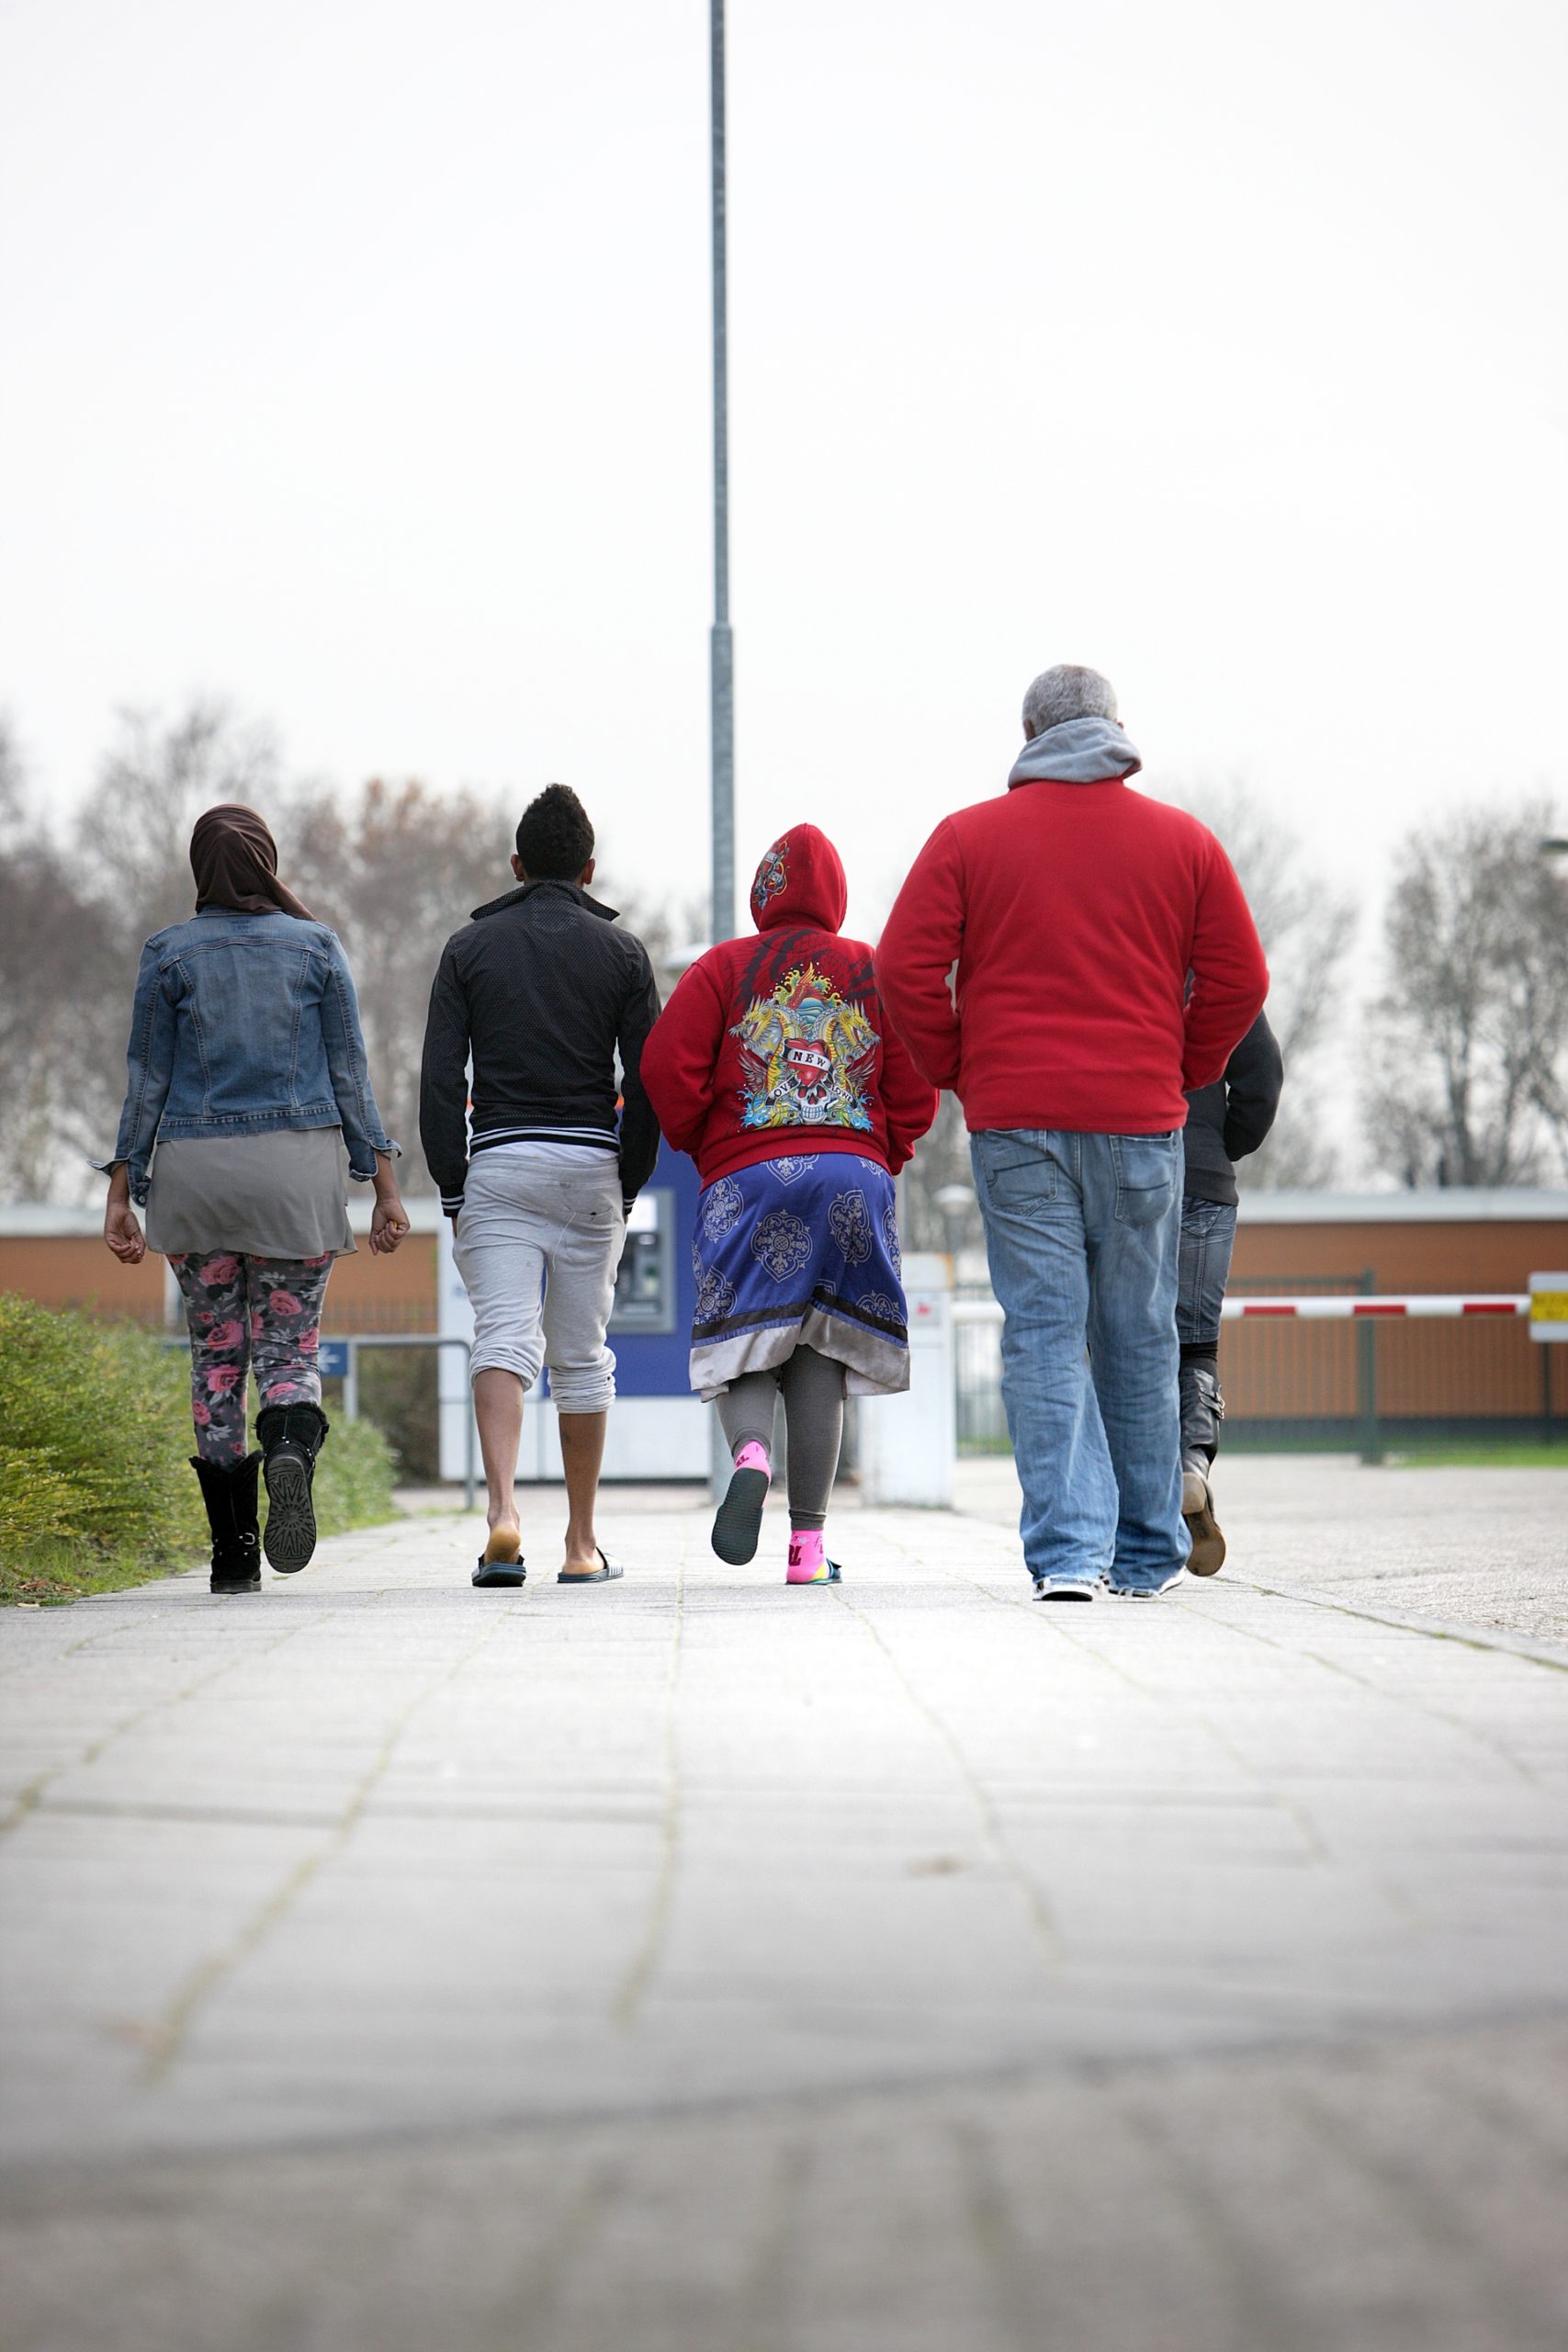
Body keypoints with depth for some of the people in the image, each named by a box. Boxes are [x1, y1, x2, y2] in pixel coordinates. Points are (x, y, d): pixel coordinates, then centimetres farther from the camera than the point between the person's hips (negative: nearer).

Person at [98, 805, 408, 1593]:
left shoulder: (169, 953, 2)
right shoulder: (315, 946, 3)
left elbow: (147, 1081, 1)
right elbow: (350, 1075, 2)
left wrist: (123, 1192, 5)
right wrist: (384, 1185, 5)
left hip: (197, 1173, 0)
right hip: (298, 1170, 0)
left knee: (216, 1357, 8)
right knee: (289, 1350, 5)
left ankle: (234, 1555, 5)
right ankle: (291, 1449, -31)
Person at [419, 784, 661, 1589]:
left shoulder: (470, 947, 6)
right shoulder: (620, 951, 6)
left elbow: (440, 1080, 0)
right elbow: (648, 1083, 1)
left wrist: (453, 1191, 3)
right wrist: (627, 1187, 8)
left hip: (497, 1164, -1)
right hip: (590, 1164, 1)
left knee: (501, 1338, -8)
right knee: (582, 1355, 9)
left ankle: (503, 1509, -30)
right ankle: (581, 1544, 14)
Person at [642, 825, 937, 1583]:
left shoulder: (724, 968, 5)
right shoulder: (878, 973, 9)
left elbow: (666, 1067, -4)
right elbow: (916, 1089, 4)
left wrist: (701, 1147, 11)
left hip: (747, 1177, -1)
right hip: (856, 1174, 1)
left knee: (743, 1349, 4)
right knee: (820, 1360, 3)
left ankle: (751, 1453, -29)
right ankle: (808, 1542, -2)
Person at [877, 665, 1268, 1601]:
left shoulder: (968, 837, 3)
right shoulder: (1182, 840, 6)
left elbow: (905, 968, -3)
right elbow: (1239, 978, 3)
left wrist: (956, 1068, 9)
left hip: (1014, 1123, -1)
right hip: (1140, 1120, 1)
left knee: (1043, 1332, -1)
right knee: (1138, 1337, 10)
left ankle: (1068, 1547, -13)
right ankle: (1146, 1553, 17)